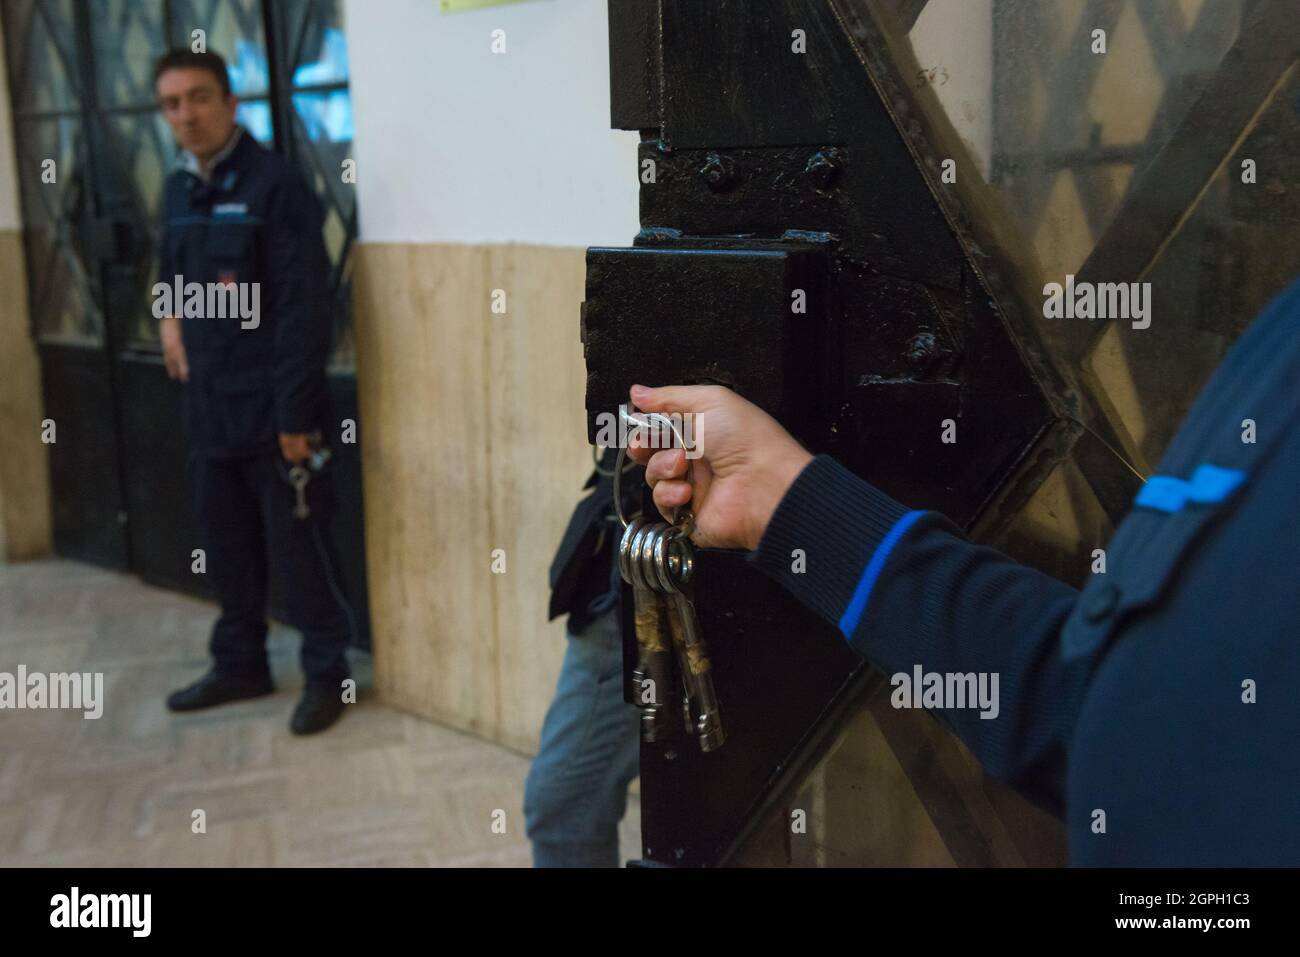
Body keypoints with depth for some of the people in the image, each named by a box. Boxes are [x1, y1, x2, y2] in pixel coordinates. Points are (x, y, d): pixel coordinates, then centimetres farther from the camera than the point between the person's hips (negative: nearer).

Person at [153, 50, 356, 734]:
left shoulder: (274, 185, -12)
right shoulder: (178, 189, 11)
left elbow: (304, 308, -16)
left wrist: (295, 412, -19)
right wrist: (169, 311, 7)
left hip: (271, 408, -7)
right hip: (208, 408, 7)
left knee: (297, 550, 1)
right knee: (225, 547, 16)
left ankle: (326, 675, 16)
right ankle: (240, 664, 32)